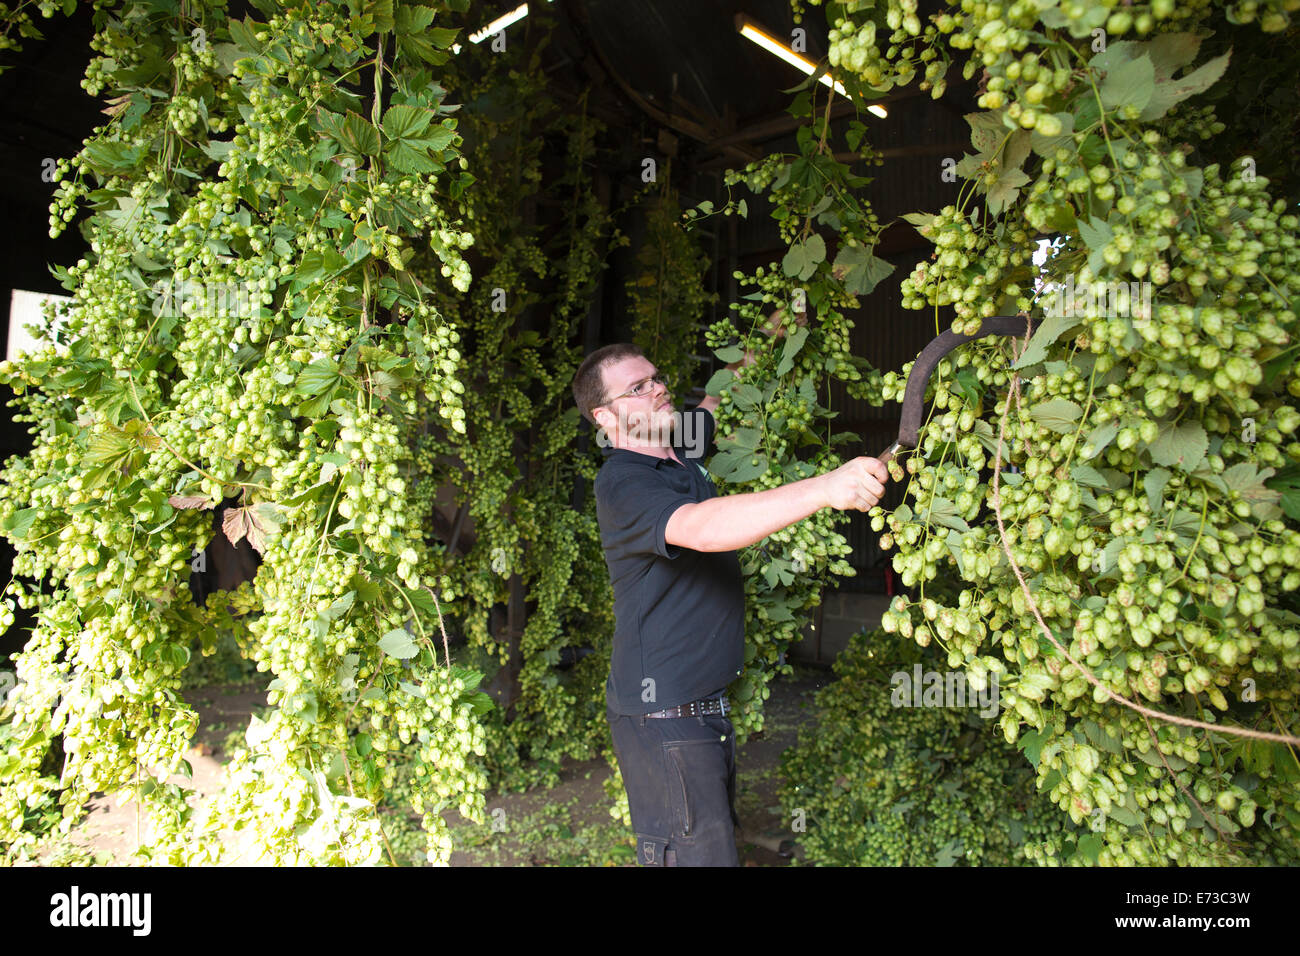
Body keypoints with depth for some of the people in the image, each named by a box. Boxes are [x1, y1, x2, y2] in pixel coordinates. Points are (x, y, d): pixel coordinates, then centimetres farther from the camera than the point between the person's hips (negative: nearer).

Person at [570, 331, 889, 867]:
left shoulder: (680, 450, 7)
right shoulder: (622, 484, -21)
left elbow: (717, 400, 28)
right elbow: (701, 528, -40)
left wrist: (759, 348, 17)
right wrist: (826, 487, -48)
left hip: (705, 704, 9)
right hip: (663, 717, -9)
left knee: (719, 835, 22)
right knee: (698, 855, -3)